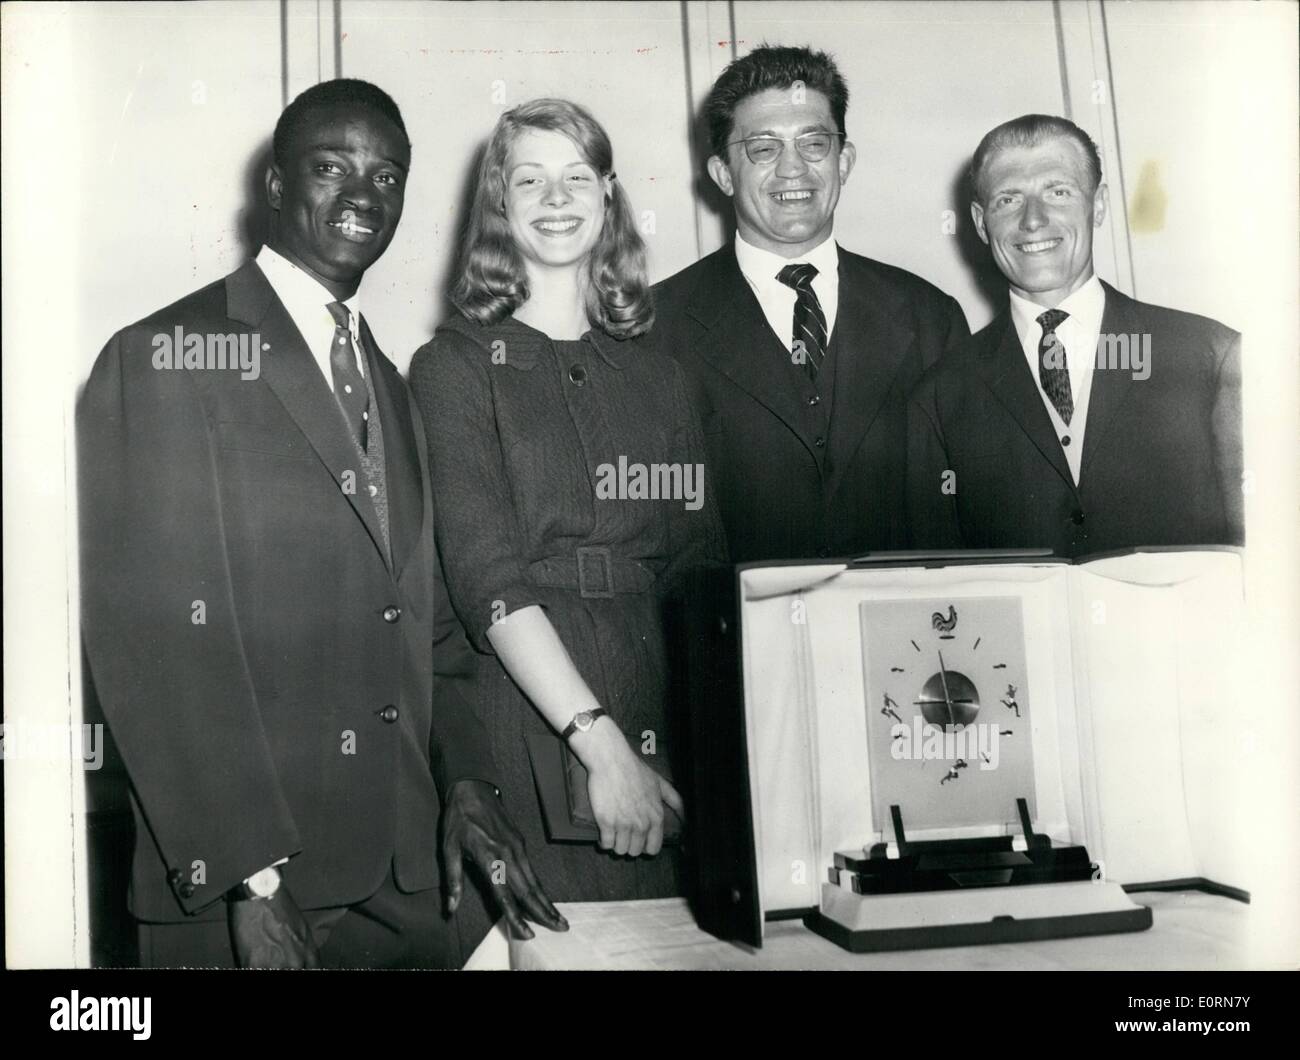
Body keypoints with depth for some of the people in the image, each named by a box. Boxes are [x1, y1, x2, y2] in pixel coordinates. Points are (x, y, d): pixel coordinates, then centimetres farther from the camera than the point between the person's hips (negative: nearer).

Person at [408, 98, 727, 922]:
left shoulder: (654, 369, 13)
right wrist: (599, 740, -20)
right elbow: (486, 574, -11)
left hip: (666, 718, 4)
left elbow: (701, 563, 9)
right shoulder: (456, 365, 1)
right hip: (527, 722, -3)